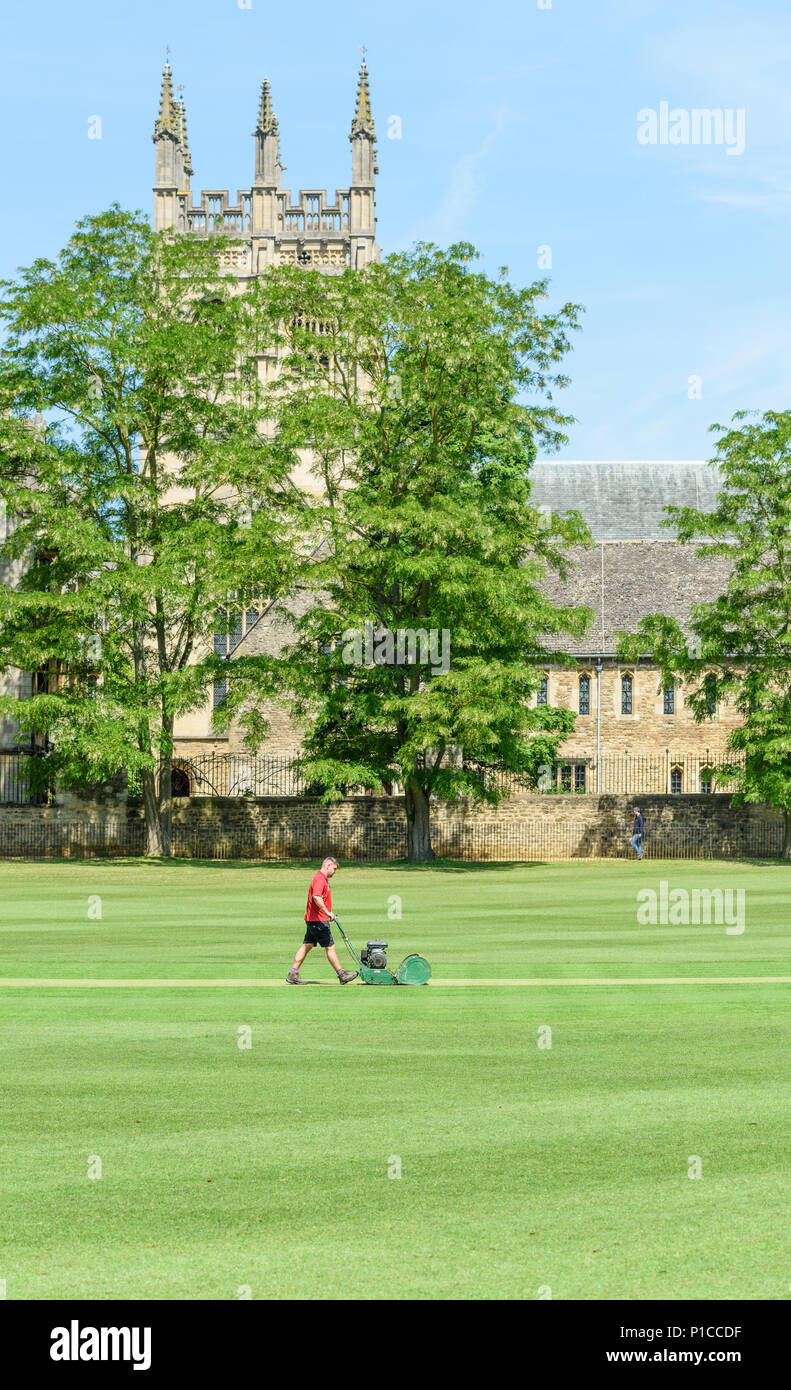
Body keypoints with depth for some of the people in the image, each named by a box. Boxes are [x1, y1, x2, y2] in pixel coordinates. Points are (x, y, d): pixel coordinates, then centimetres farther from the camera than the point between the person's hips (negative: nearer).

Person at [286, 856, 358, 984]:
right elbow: (316, 897, -30)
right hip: (318, 920, -11)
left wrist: (329, 913, 26)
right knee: (330, 947, -3)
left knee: (307, 946, 10)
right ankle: (341, 975, 2)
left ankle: (293, 974, 9)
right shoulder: (319, 879, -16)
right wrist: (327, 912, -30)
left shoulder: (322, 879, 18)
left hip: (312, 920, 11)